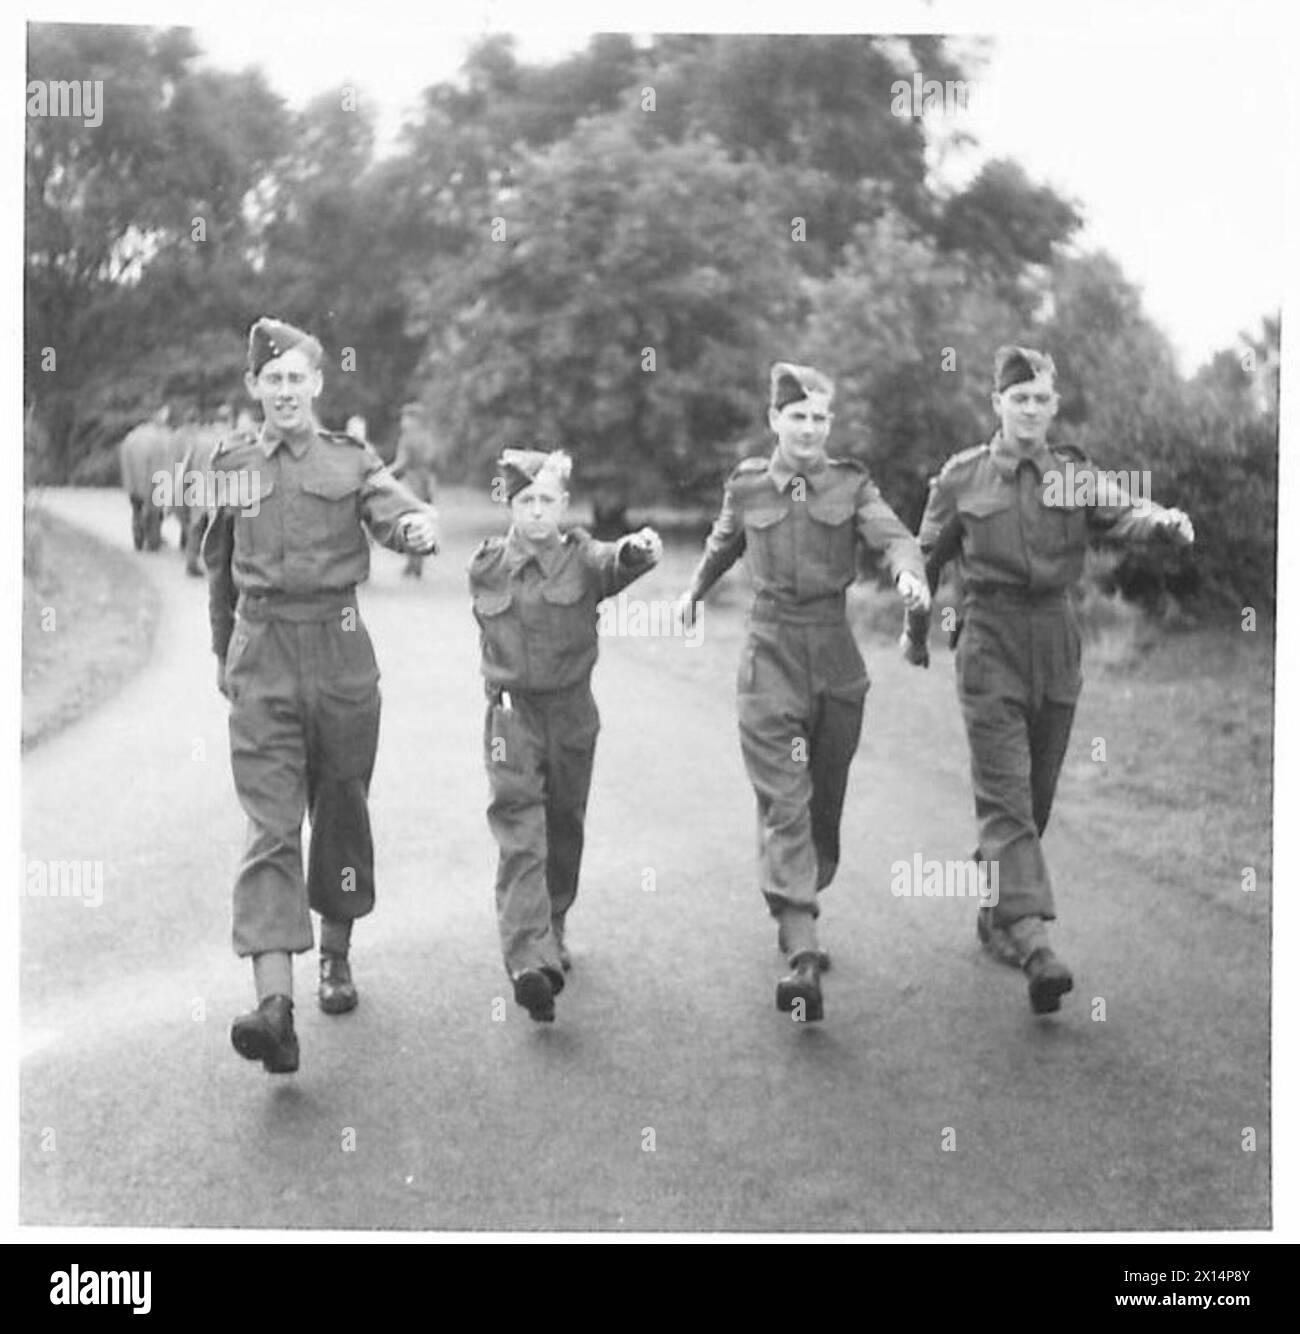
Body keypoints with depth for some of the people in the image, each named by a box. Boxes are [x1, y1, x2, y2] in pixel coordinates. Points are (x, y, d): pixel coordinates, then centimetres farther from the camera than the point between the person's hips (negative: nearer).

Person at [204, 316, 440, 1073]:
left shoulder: (352, 463, 4)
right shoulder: (231, 468, 8)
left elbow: (398, 512, -14)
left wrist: (419, 527, -38)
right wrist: (224, 656, 24)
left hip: (340, 650, 0)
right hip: (261, 658, 0)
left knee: (342, 812, 12)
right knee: (270, 826, -10)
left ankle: (337, 956, 34)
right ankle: (275, 1003, -21)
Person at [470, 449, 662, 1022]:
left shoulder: (583, 559, -6)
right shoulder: (485, 568, -1)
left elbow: (616, 564, -28)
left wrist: (639, 548, -45)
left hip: (572, 710, 1)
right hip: (512, 710, -1)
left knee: (564, 829, 14)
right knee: (520, 834, -13)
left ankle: (552, 932, 36)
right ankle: (530, 963, -24)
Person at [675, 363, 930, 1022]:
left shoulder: (851, 484, 2)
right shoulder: (747, 486, 5)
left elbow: (891, 533, -15)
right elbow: (725, 541, 25)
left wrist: (910, 572, -37)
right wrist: (695, 590, 40)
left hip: (835, 650, 2)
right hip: (771, 649, -1)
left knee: (826, 799, 10)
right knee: (785, 800, -12)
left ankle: (796, 915, 33)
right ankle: (802, 955, -22)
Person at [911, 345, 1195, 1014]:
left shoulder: (1075, 474, 6)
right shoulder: (961, 477, 2)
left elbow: (1123, 512, -13)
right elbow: (929, 556, 13)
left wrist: (1163, 519, -35)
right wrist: (915, 629, 22)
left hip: (1056, 641, 3)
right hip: (989, 639, -3)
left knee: (1036, 795, 10)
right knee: (1005, 793, -13)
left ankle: (993, 919, 27)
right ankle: (1032, 941, -23)